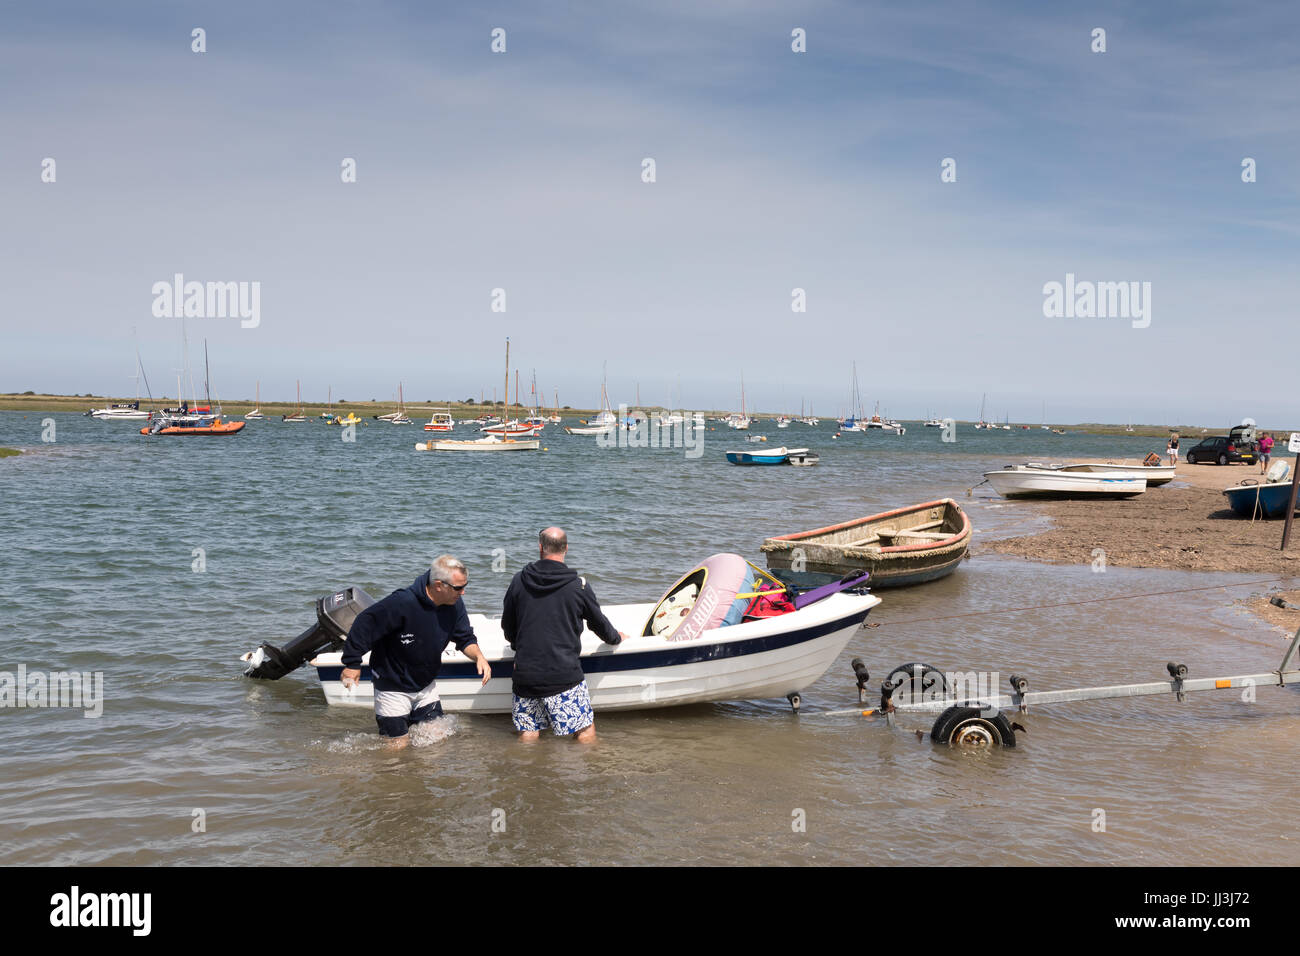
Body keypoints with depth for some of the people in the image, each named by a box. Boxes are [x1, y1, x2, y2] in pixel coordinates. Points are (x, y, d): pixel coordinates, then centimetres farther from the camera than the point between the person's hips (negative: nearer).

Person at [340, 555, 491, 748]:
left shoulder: (455, 604, -9)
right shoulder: (402, 603, -30)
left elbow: (465, 638, 1)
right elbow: (364, 623, -23)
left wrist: (478, 656, -20)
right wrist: (352, 663, -18)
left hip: (426, 687, 6)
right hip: (393, 688, -6)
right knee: (398, 746, 0)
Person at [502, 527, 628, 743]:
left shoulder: (519, 582, 2)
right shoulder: (579, 586, -4)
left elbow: (507, 627, 14)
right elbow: (600, 624, 10)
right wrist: (617, 637, 33)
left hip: (525, 674, 3)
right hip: (564, 675, -3)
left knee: (528, 734, 13)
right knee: (586, 732, 5)